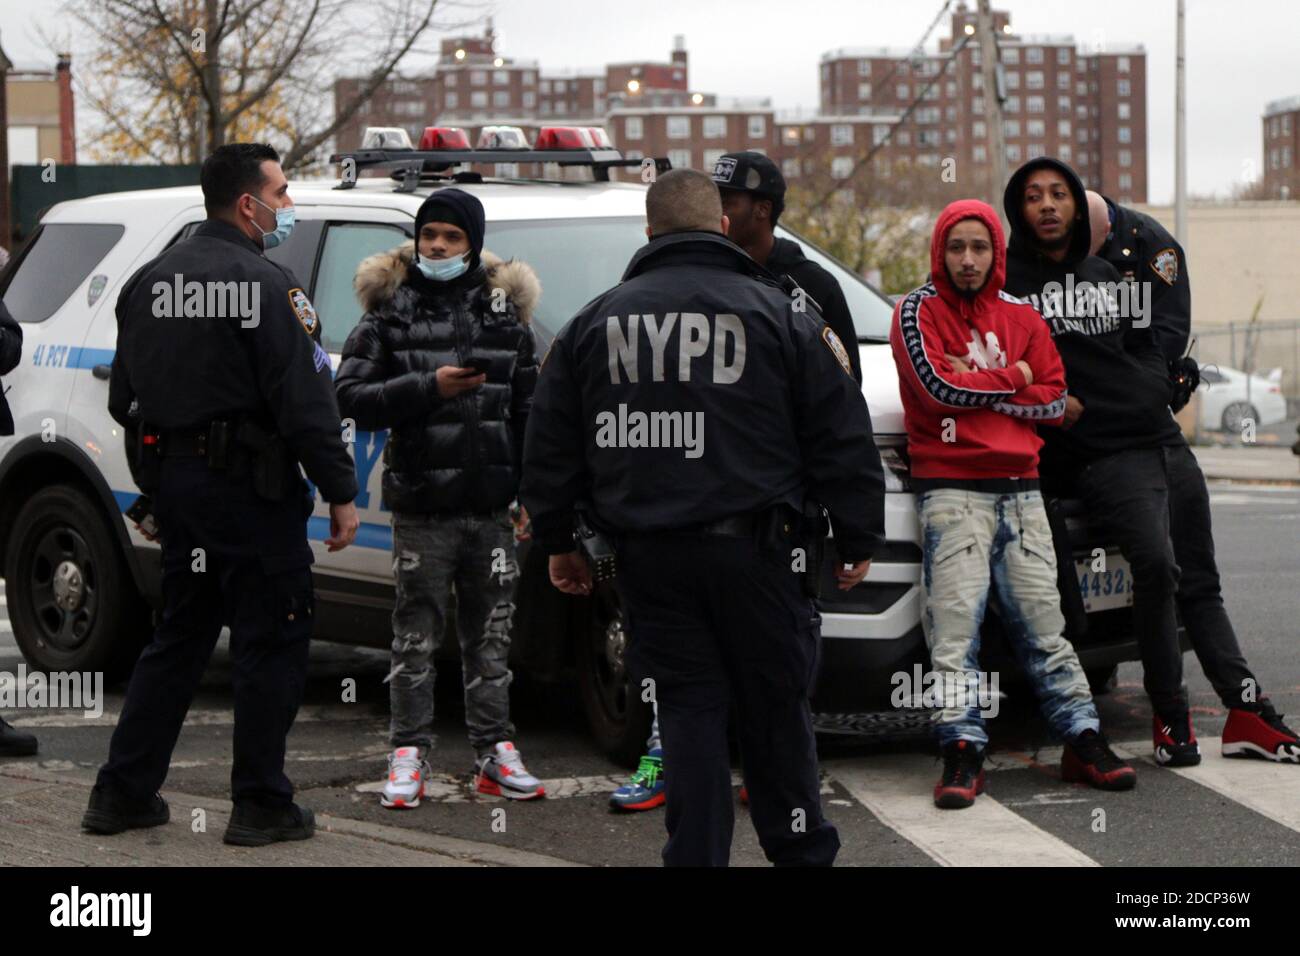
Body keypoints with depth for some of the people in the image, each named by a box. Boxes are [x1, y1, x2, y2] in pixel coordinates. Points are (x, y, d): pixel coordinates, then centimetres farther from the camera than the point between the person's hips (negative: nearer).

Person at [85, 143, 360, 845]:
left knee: (179, 637, 16)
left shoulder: (150, 281, 11)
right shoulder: (264, 285, -14)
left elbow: (125, 399, 15)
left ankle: (122, 793, 17)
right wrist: (339, 492, -13)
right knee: (271, 642, 1)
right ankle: (261, 806, 4)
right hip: (249, 487, -8)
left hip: (174, 483, 8)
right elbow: (304, 401, -17)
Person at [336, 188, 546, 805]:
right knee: (415, 636, 2)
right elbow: (351, 396, -6)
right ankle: (410, 754, 9)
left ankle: (494, 752, 17)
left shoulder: (504, 310, 9)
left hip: (490, 505, 3)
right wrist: (428, 387, -17)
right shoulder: (391, 310, 2)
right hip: (421, 505, -2)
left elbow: (528, 408, 12)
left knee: (490, 635, 9)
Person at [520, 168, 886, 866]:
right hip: (754, 548, -2)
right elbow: (843, 438, 1)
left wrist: (557, 540, 22)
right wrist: (859, 539, 8)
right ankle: (800, 850, 18)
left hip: (647, 557, 2)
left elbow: (550, 444, 13)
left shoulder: (595, 322, 7)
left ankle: (697, 857, 3)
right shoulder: (782, 314, 0)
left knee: (687, 711, 6)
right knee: (776, 708, 9)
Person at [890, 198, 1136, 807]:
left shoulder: (1021, 317, 16)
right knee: (956, 620, -11)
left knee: (1042, 618, 4)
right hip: (951, 488, -4)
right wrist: (1012, 378, -1)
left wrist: (976, 386, -4)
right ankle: (963, 752, -12)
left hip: (1020, 488, 4)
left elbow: (1053, 399, 7)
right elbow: (938, 384, -12)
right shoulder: (918, 312, 3)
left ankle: (1083, 742, 6)